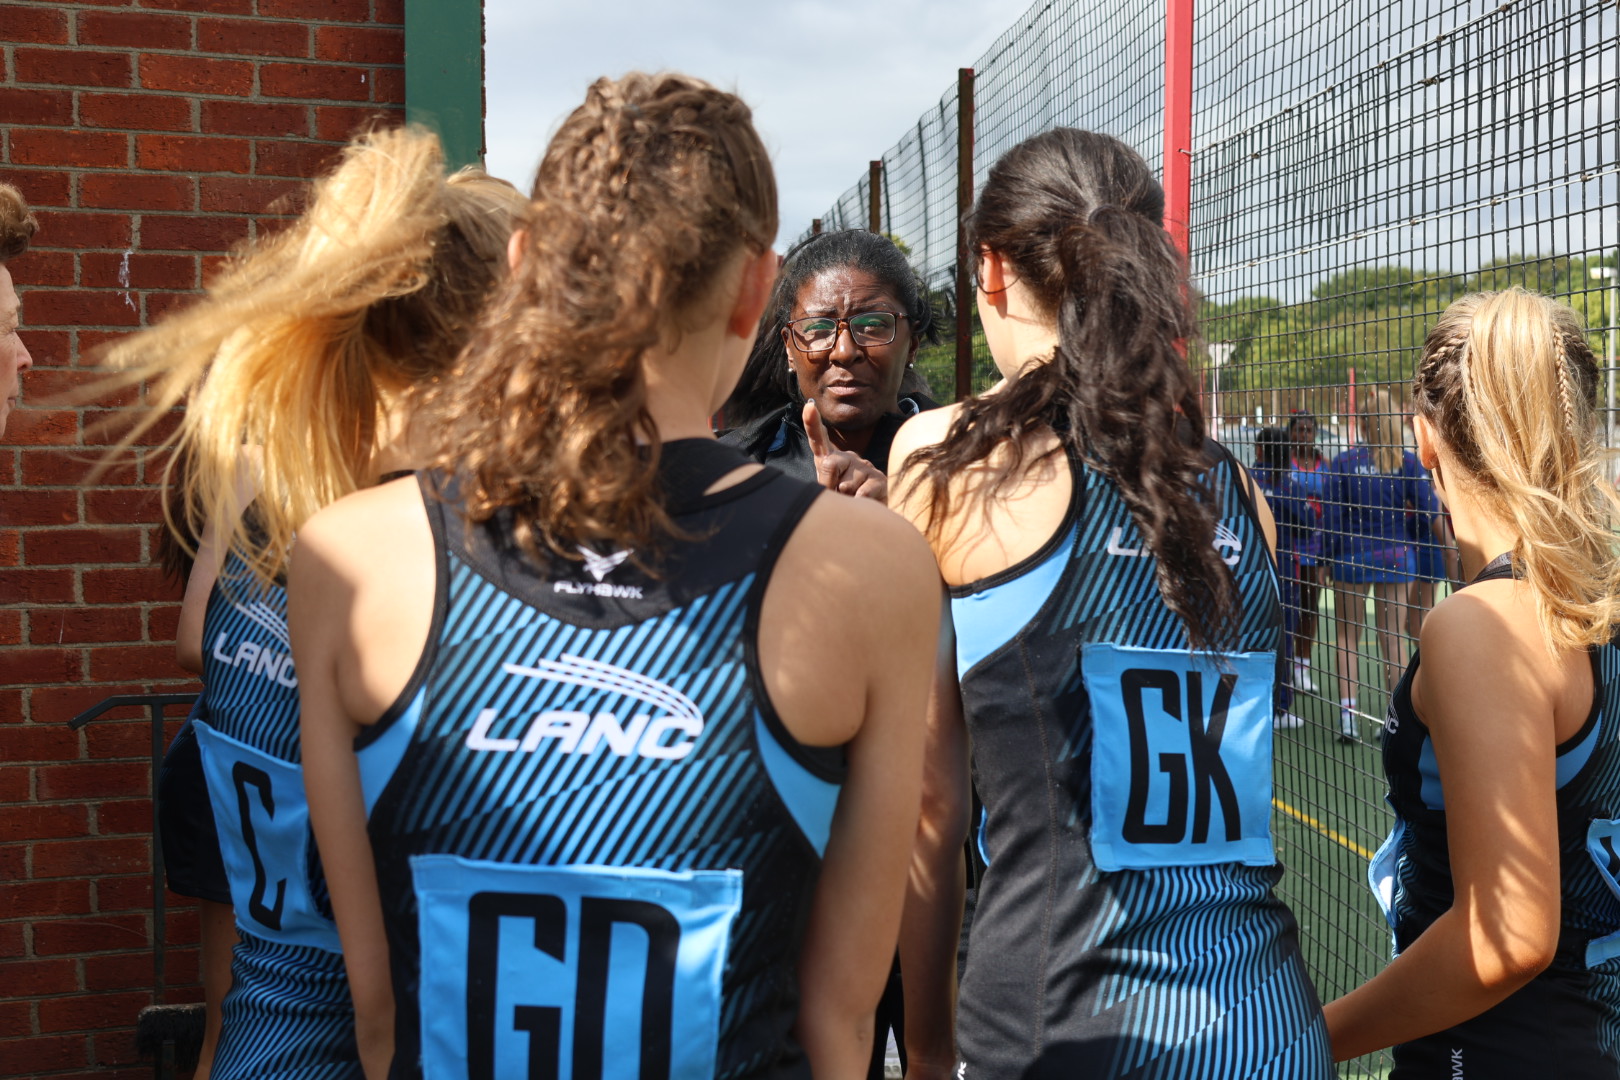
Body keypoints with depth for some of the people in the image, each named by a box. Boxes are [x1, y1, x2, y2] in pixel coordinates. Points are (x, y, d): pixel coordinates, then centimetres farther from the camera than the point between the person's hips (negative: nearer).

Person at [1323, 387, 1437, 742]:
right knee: (1392, 635, 10)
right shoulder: (1406, 461, -6)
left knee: (1348, 635, 9)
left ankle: (1347, 715, 2)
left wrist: (1327, 558, 3)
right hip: (1396, 556, 1)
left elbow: (1332, 518, -7)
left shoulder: (1343, 463, -8)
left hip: (1352, 556, -1)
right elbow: (1426, 509, -5)